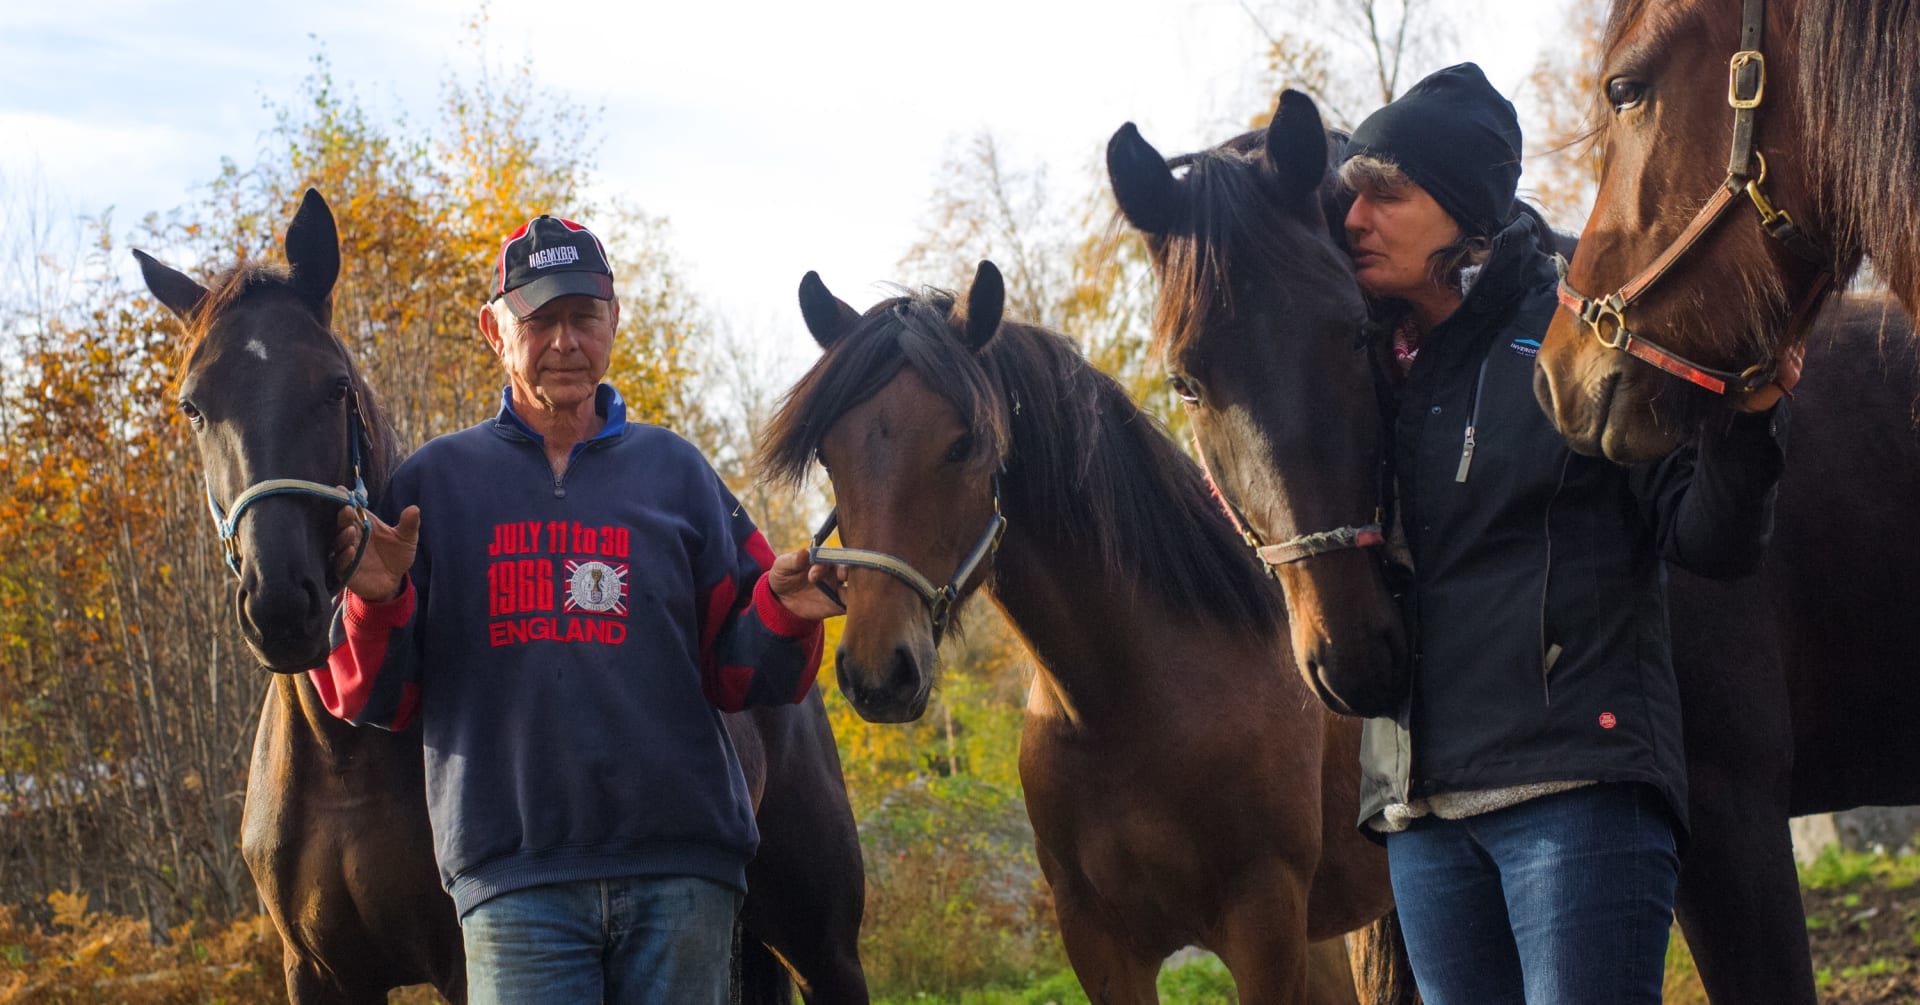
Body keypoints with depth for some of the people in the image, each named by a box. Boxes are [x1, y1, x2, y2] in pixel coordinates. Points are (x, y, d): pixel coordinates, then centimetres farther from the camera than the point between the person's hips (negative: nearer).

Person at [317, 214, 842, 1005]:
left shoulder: (673, 470, 12)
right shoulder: (435, 482, 9)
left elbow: (734, 674, 10)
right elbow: (375, 699, 6)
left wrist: (783, 612, -11)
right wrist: (376, 601, -13)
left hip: (680, 864, 1)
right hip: (514, 872, -1)